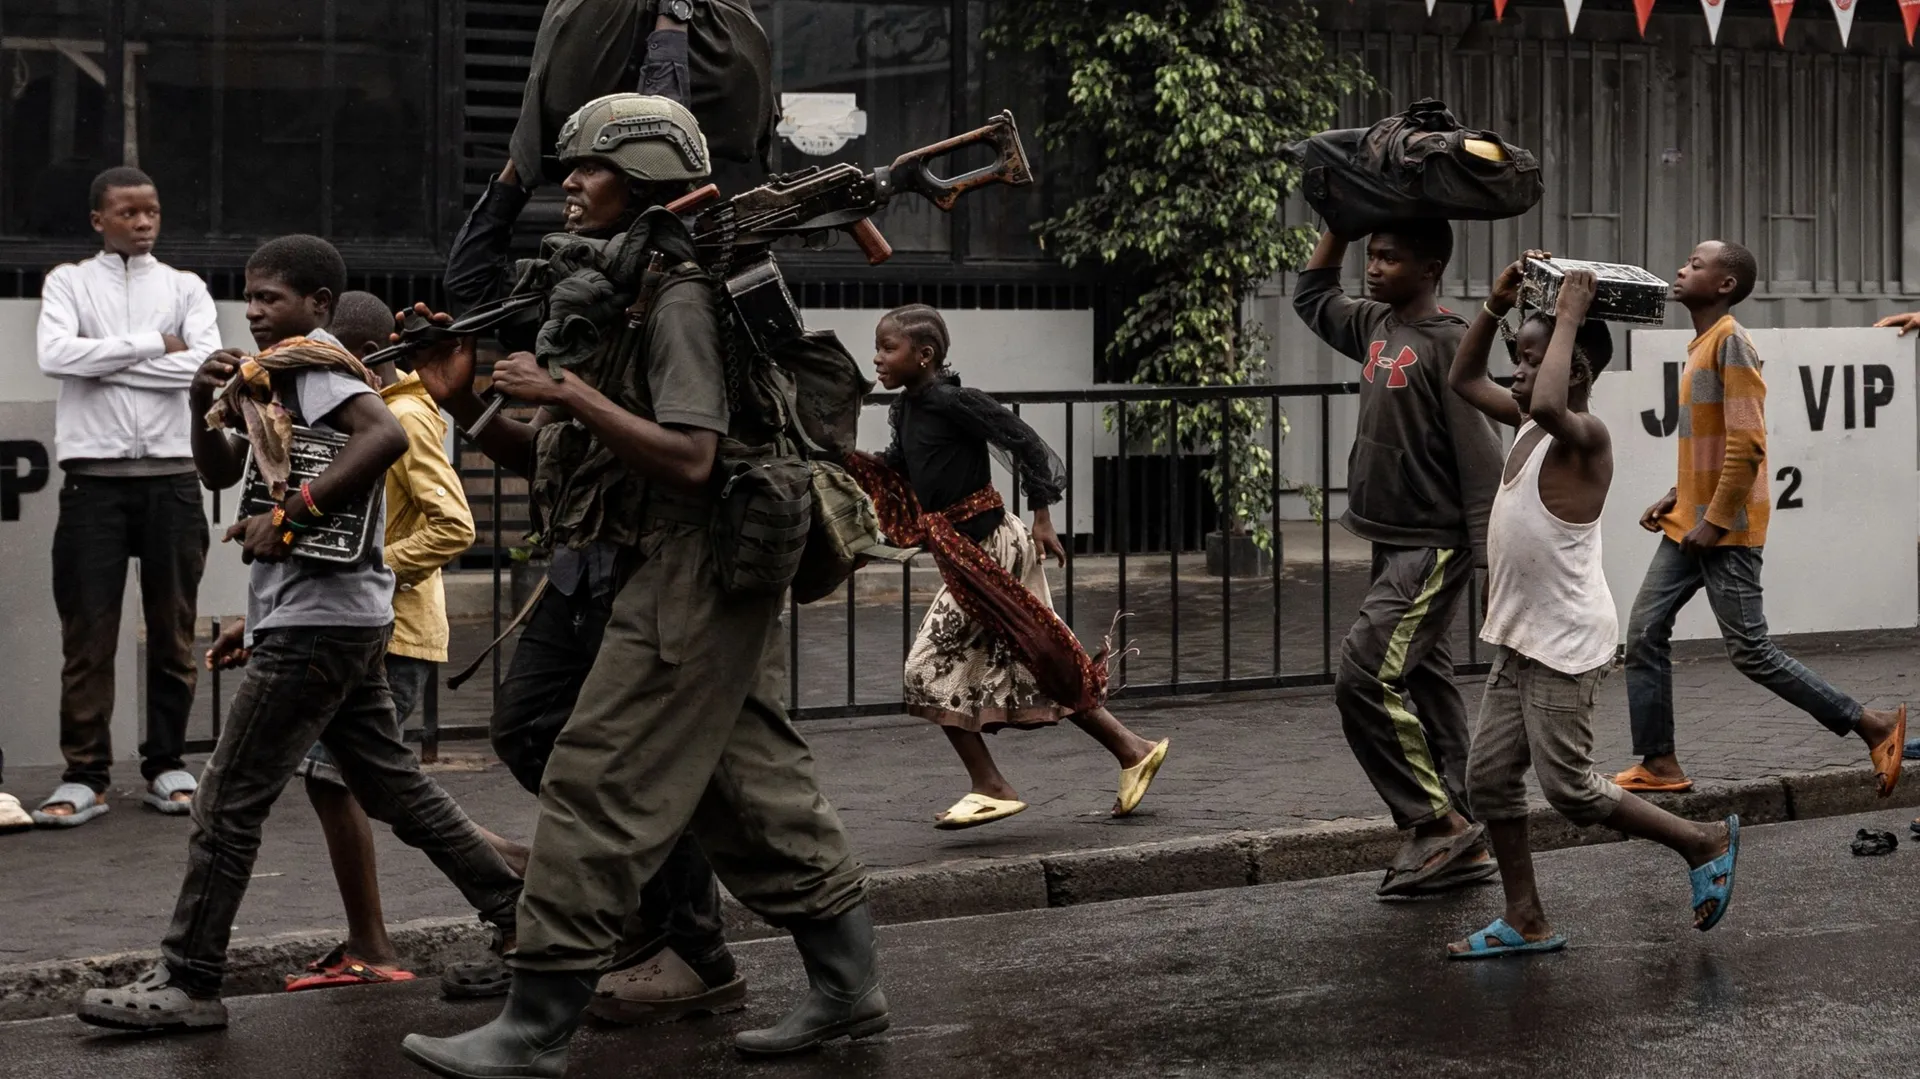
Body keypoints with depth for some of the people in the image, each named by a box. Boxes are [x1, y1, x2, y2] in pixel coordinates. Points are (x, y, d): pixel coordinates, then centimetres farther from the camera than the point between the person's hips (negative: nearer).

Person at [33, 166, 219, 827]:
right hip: (95, 479, -1)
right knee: (88, 633, -2)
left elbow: (207, 364, -7)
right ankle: (84, 777, 2)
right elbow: (55, 355, -10)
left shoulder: (185, 288, 11)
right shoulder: (69, 283, 8)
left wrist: (103, 362, -8)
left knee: (173, 631, 5)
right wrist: (152, 345, -8)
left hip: (170, 479, 1)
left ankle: (166, 766, 15)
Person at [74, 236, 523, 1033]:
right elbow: (219, 474, 23)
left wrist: (289, 515, -25)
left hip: (316, 621, -10)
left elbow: (386, 434, -29)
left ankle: (187, 985, -1)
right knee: (395, 788, 15)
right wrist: (209, 406, 4)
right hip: (345, 620, 10)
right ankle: (522, 920, 18)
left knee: (227, 803, -5)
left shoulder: (309, 363, -10)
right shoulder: (278, 376, 18)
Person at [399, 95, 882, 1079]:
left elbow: (689, 458, -23)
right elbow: (548, 457, 18)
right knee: (751, 782, 14)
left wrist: (566, 393, -21)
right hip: (716, 586, 10)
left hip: (692, 575, -10)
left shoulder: (681, 299, -13)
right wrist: (464, 401, 3)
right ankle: (846, 987, 22)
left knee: (598, 784, -9)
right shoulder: (615, 296, 18)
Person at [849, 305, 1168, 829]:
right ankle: (1131, 751, 20)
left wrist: (1041, 519, -16)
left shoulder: (953, 401, -17)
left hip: (987, 546, -9)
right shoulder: (905, 410, 9)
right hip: (963, 552, 9)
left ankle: (989, 786, -2)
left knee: (932, 664, -8)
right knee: (1036, 666, 13)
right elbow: (894, 470, 21)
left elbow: (1025, 442, -17)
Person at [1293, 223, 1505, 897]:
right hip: (1395, 544, 9)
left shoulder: (1447, 341, -14)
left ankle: (1437, 824, -8)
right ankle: (1458, 844, 15)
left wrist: (1490, 558, -21)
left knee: (1365, 679, -16)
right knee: (1424, 689, 10)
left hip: (1433, 549, -9)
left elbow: (1478, 455, -18)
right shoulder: (1375, 325, 9)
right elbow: (1311, 297, 29)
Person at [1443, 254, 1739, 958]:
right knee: (1488, 775, 7)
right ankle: (1526, 922, 16)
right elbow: (1463, 380, 20)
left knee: (1568, 786, -3)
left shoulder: (1585, 435, -17)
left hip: (1567, 645, -9)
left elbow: (1549, 405, -41)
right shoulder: (1527, 426, 9)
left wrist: (1568, 318, -29)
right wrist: (1499, 303, 8)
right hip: (1520, 641, 9)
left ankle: (1704, 844, 14)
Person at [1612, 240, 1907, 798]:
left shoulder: (1731, 342, -15)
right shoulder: (1703, 345, 15)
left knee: (1750, 651, -6)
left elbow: (1746, 443, -21)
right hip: (1688, 524, 9)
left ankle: (1874, 726, 2)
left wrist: (1715, 519, -21)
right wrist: (1676, 497, 15)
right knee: (1645, 633, 4)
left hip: (1725, 532, -9)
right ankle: (1658, 764, 9)